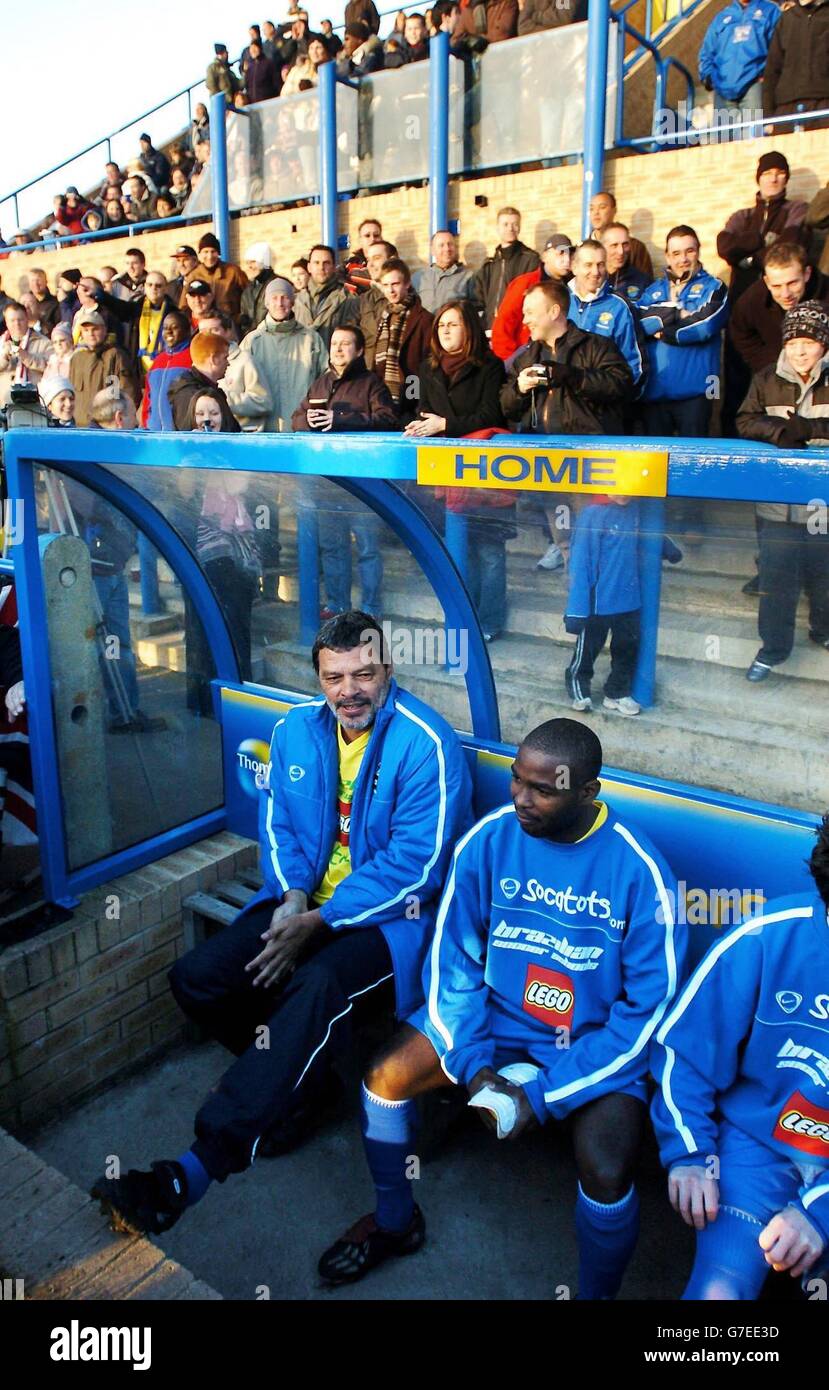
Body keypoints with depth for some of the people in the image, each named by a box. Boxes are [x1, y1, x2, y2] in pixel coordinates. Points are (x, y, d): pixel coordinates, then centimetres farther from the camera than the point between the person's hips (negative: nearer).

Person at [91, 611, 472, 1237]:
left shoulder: (426, 743, -16)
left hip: (391, 912, -6)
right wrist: (292, 895, -10)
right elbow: (277, 822, 11)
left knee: (318, 988, -35)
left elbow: (413, 866, -18)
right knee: (196, 977, -8)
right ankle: (295, 1079, 13)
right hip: (305, 898, 7)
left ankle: (196, 1171, -33)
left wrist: (318, 923, -20)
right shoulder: (297, 728, 4)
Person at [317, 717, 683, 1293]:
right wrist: (474, 1063, -13)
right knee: (385, 1078, -10)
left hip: (597, 1040, -3)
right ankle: (394, 1222, 20)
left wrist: (546, 1095, -17)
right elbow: (454, 956, -3)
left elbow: (648, 1005, -15)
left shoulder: (639, 870, -20)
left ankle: (597, 1294, 10)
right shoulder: (490, 839, -11)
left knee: (606, 1173, -25)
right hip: (494, 1014, 4)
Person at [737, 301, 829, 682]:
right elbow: (745, 422, -1)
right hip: (778, 503, 1)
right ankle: (773, 647, 19)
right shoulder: (767, 380, 5)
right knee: (776, 578, 5)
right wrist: (780, 430, -16)